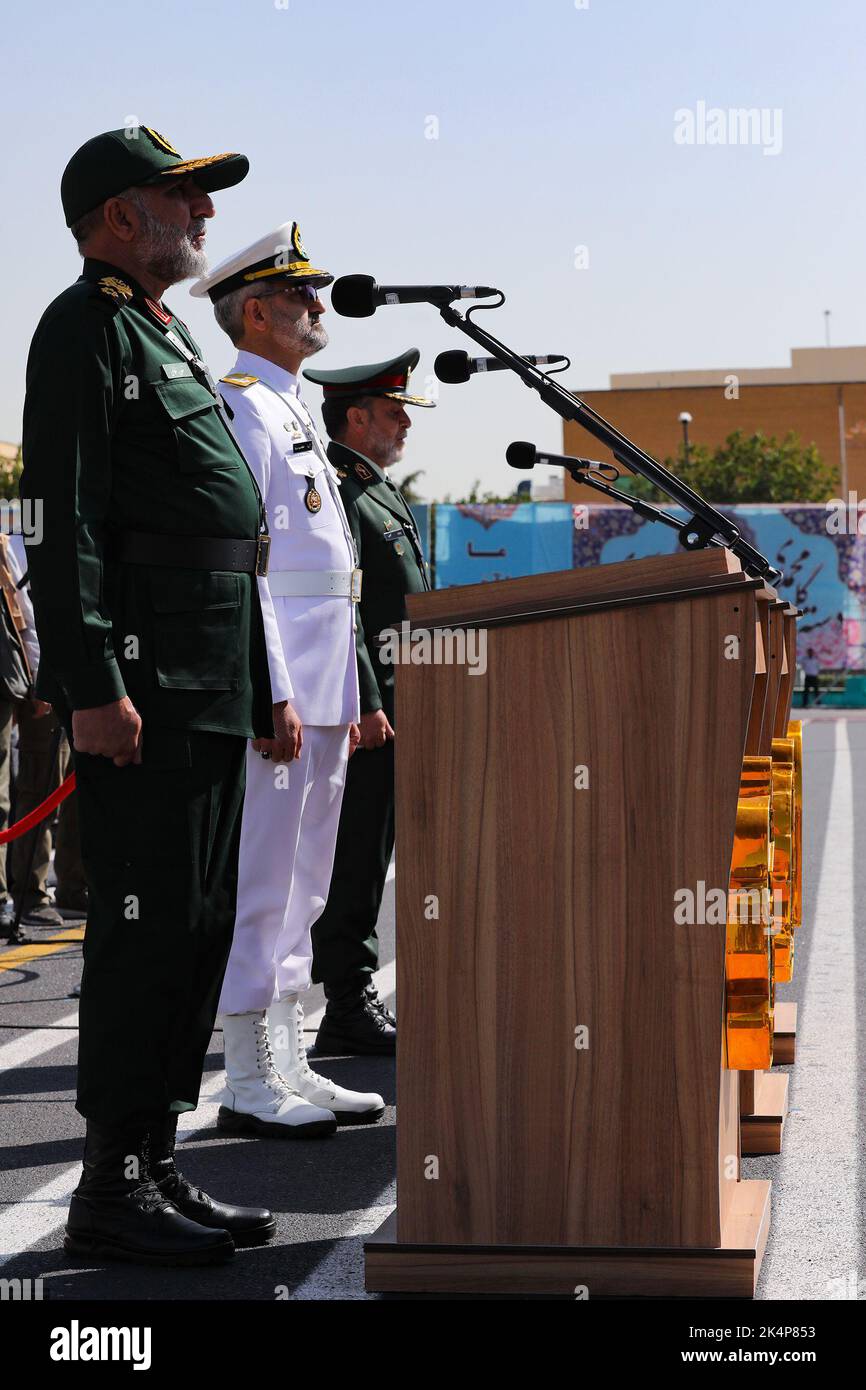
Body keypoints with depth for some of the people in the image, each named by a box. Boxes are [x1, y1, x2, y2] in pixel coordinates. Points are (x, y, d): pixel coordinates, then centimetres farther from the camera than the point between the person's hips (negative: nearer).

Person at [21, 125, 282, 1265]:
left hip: (214, 687, 10)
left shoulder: (171, 337, 23)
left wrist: (262, 688, 22)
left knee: (200, 926, 11)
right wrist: (92, 684, -23)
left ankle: (156, 1162, 18)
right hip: (143, 683, -10)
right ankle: (112, 1190, -2)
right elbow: (64, 521, -16)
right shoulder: (84, 329, -6)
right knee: (146, 925, -8)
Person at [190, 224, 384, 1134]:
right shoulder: (239, 407, -10)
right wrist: (273, 694, -23)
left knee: (300, 886, 12)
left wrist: (343, 698, 20)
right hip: (277, 686, -10)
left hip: (320, 689, 10)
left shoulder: (290, 409, 21)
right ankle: (249, 1083, -2)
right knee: (260, 883, -6)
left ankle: (287, 1066, 19)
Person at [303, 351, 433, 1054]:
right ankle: (349, 1008, -4)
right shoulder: (335, 491, -12)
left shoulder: (383, 492, 21)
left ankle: (355, 997, 18)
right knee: (357, 856, -7)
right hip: (366, 706, -10)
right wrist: (365, 703, -25)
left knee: (371, 856, 12)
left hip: (394, 705, 10)